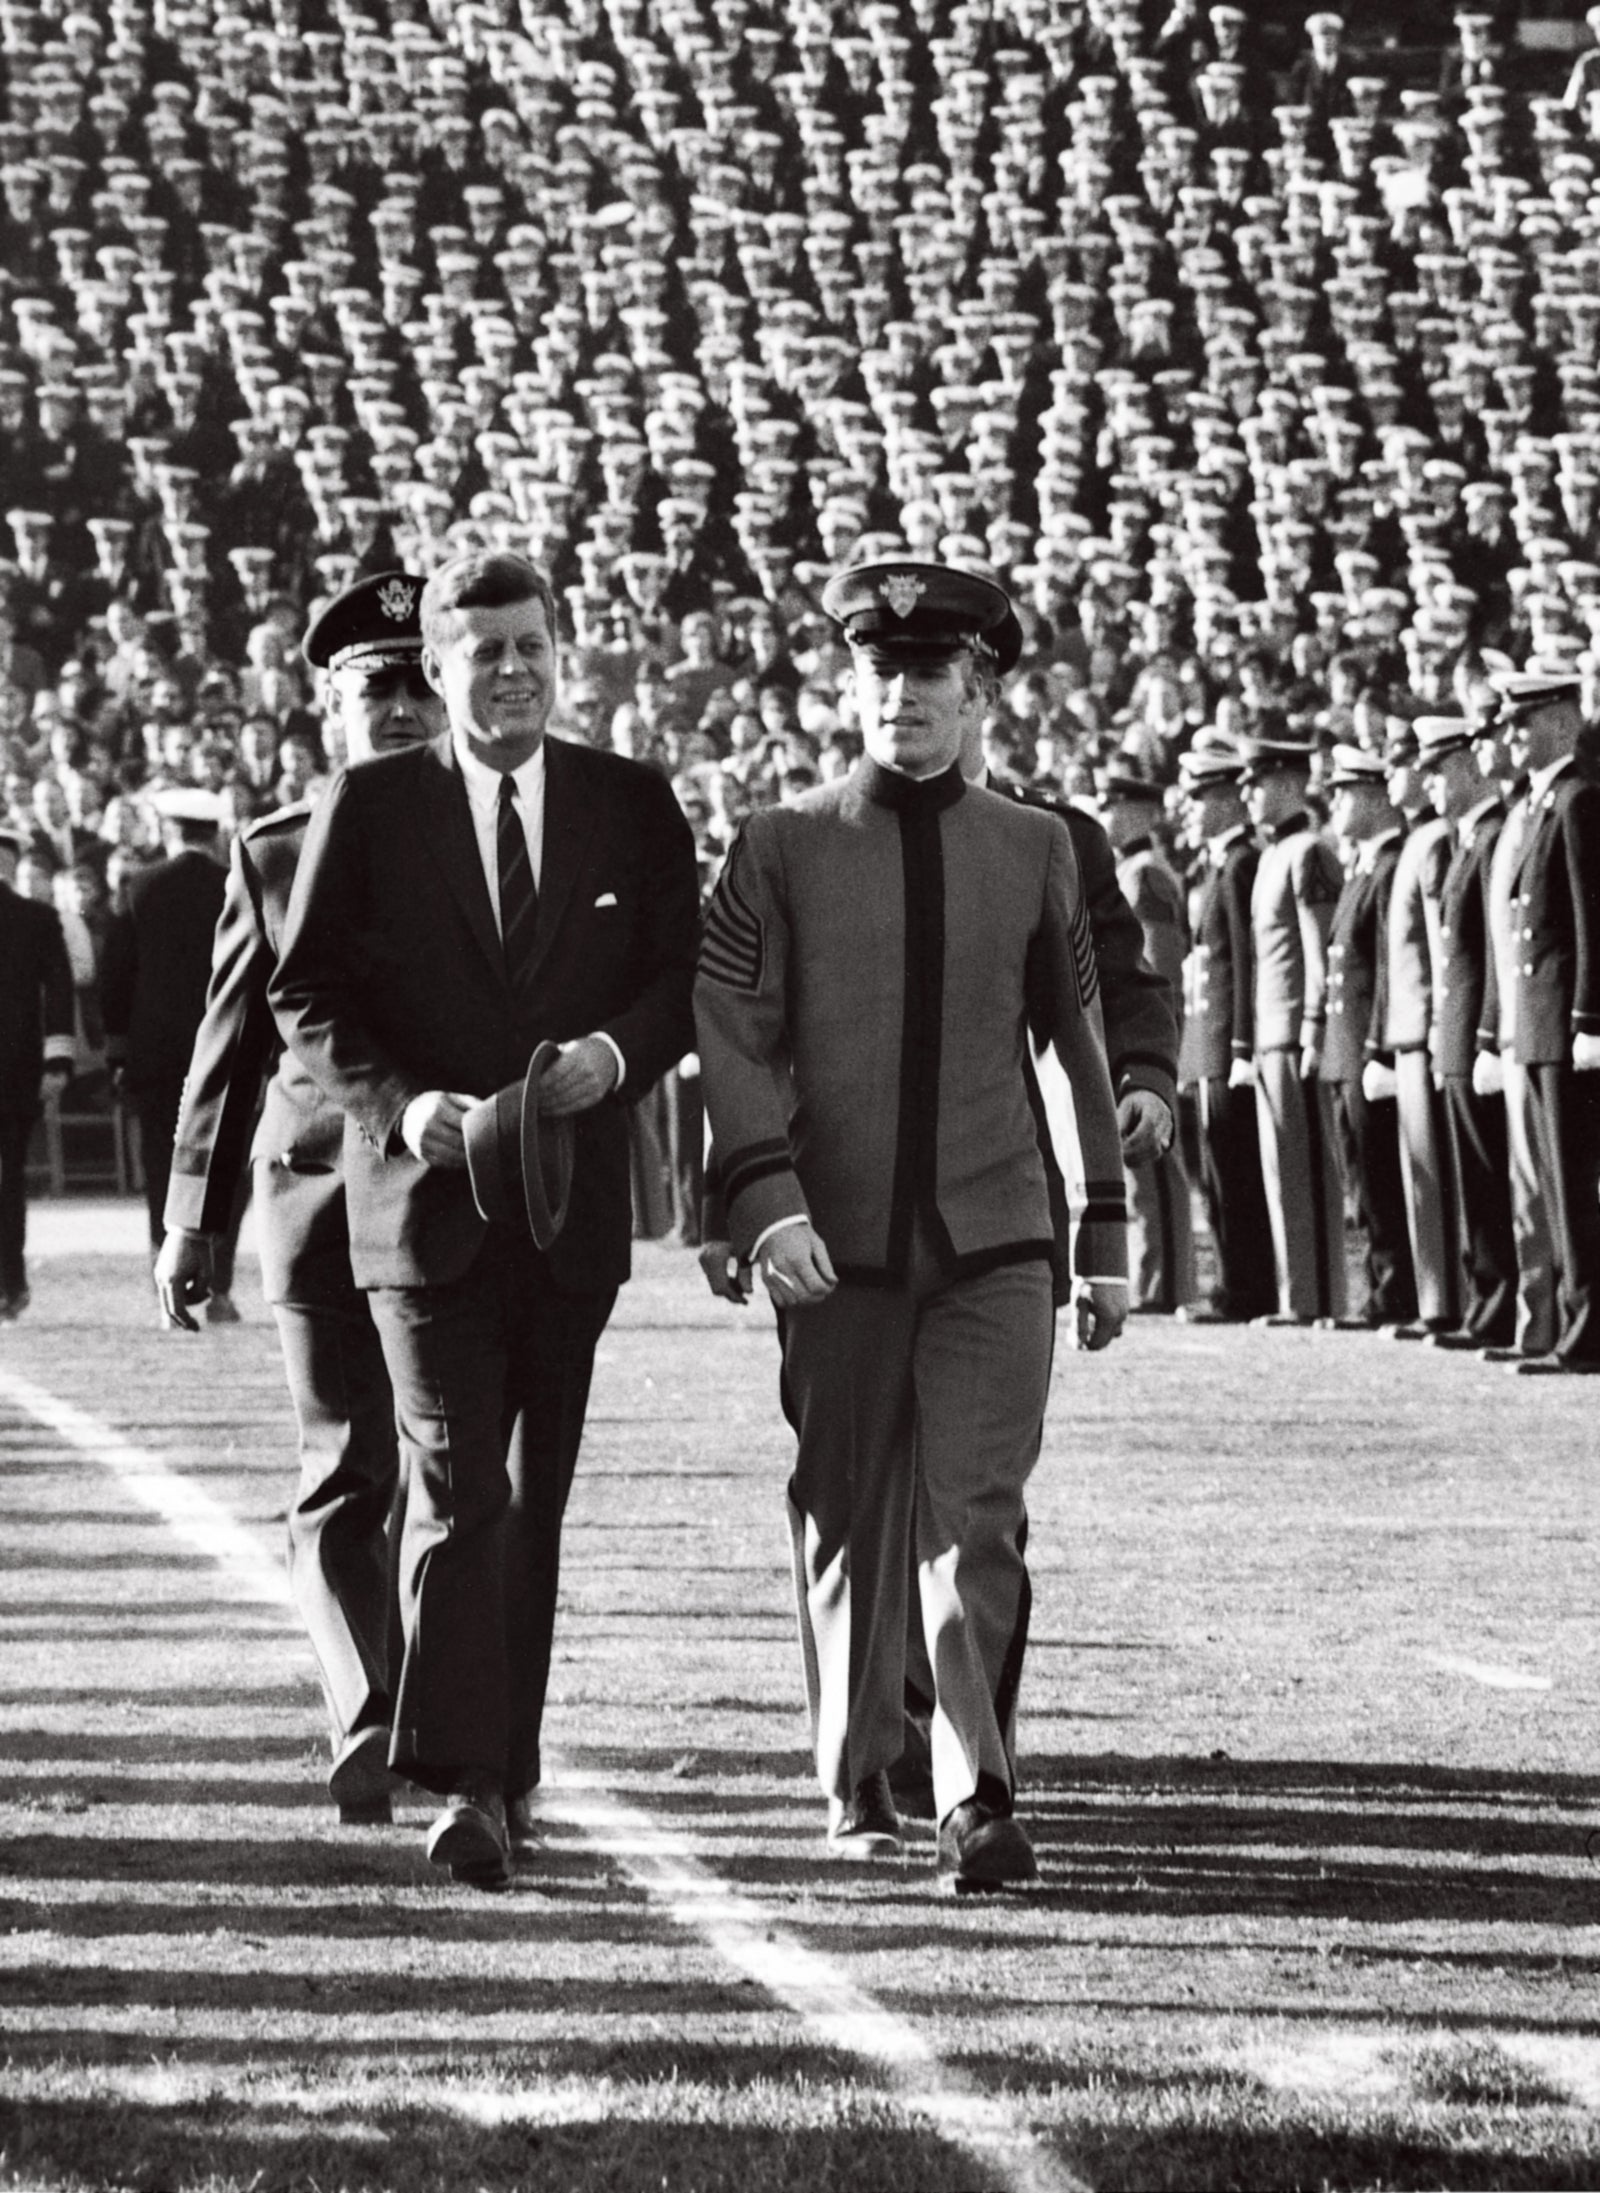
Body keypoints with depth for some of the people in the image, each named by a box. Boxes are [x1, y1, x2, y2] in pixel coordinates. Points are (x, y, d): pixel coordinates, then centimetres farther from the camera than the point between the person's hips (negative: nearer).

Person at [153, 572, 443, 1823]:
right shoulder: (273, 856, 9)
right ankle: (367, 1736, -10)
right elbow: (230, 1050, 12)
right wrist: (195, 1220, 9)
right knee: (347, 1475, -6)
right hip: (322, 1191, 0)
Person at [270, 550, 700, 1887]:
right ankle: (465, 1786, -20)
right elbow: (306, 999, 0)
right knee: (456, 1489, -13)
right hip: (422, 1199, -3)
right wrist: (402, 1106, -16)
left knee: (534, 1499, 11)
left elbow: (685, 978, 7)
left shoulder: (632, 807, 7)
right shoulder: (369, 809, 1)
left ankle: (509, 1764, 23)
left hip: (573, 1202, 3)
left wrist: (615, 1053, -14)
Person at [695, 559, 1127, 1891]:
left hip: (994, 1243, 0)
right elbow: (732, 1036, -3)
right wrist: (767, 1202, -17)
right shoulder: (782, 849, 3)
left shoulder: (1036, 850, 8)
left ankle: (980, 1805, -12)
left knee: (979, 1516, -10)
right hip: (837, 1249, 0)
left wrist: (1108, 1236, 15)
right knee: (850, 1519, 9)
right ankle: (857, 1784, 24)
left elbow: (1081, 1043, 15)